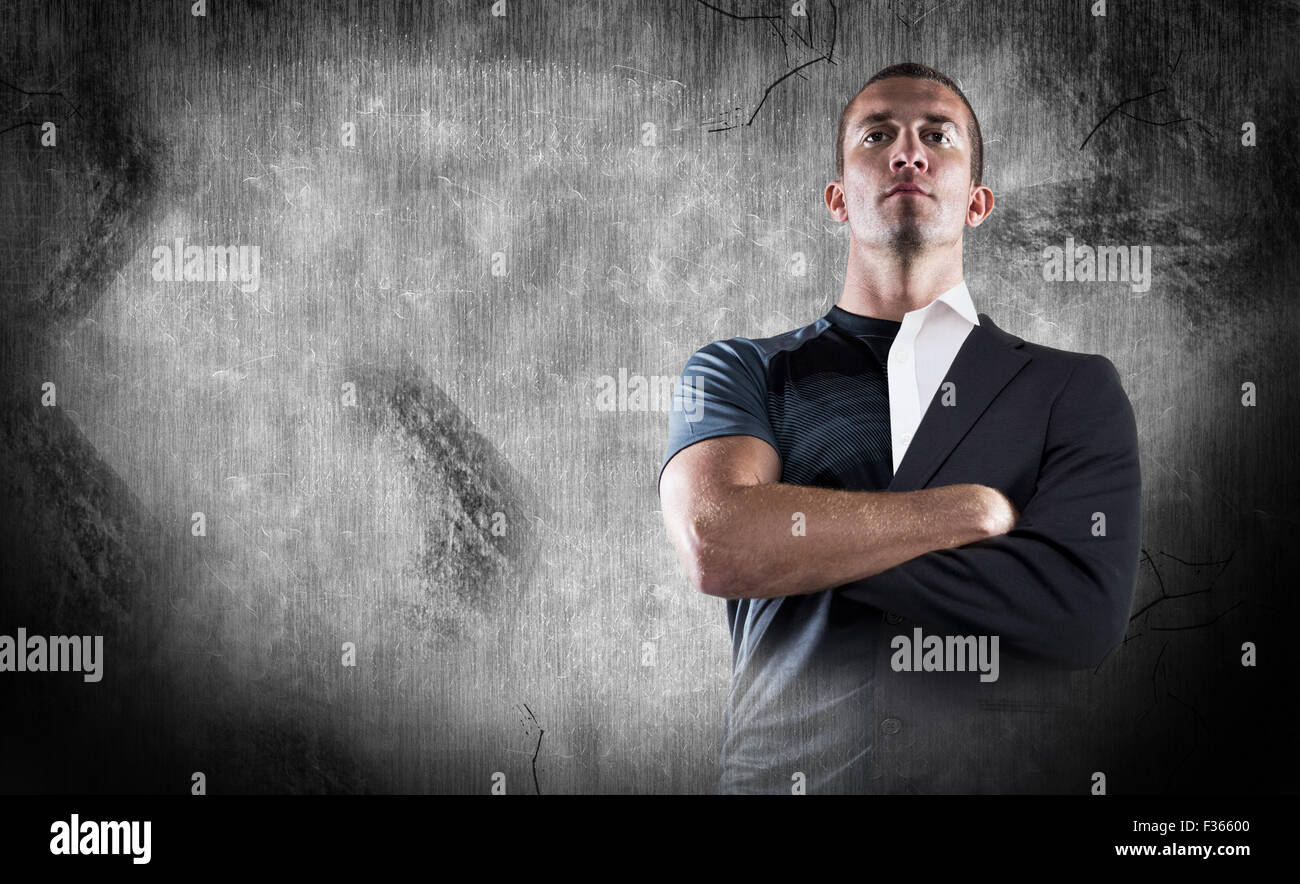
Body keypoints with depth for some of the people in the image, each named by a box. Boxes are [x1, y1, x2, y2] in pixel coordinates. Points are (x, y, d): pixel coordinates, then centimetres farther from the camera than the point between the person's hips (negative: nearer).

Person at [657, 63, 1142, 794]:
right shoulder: (739, 374, 3)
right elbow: (715, 544, -16)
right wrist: (976, 509, -14)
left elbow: (1086, 610, -14)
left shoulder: (1075, 390, 2)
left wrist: (792, 532, -14)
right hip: (782, 772, 0)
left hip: (1009, 771, 0)